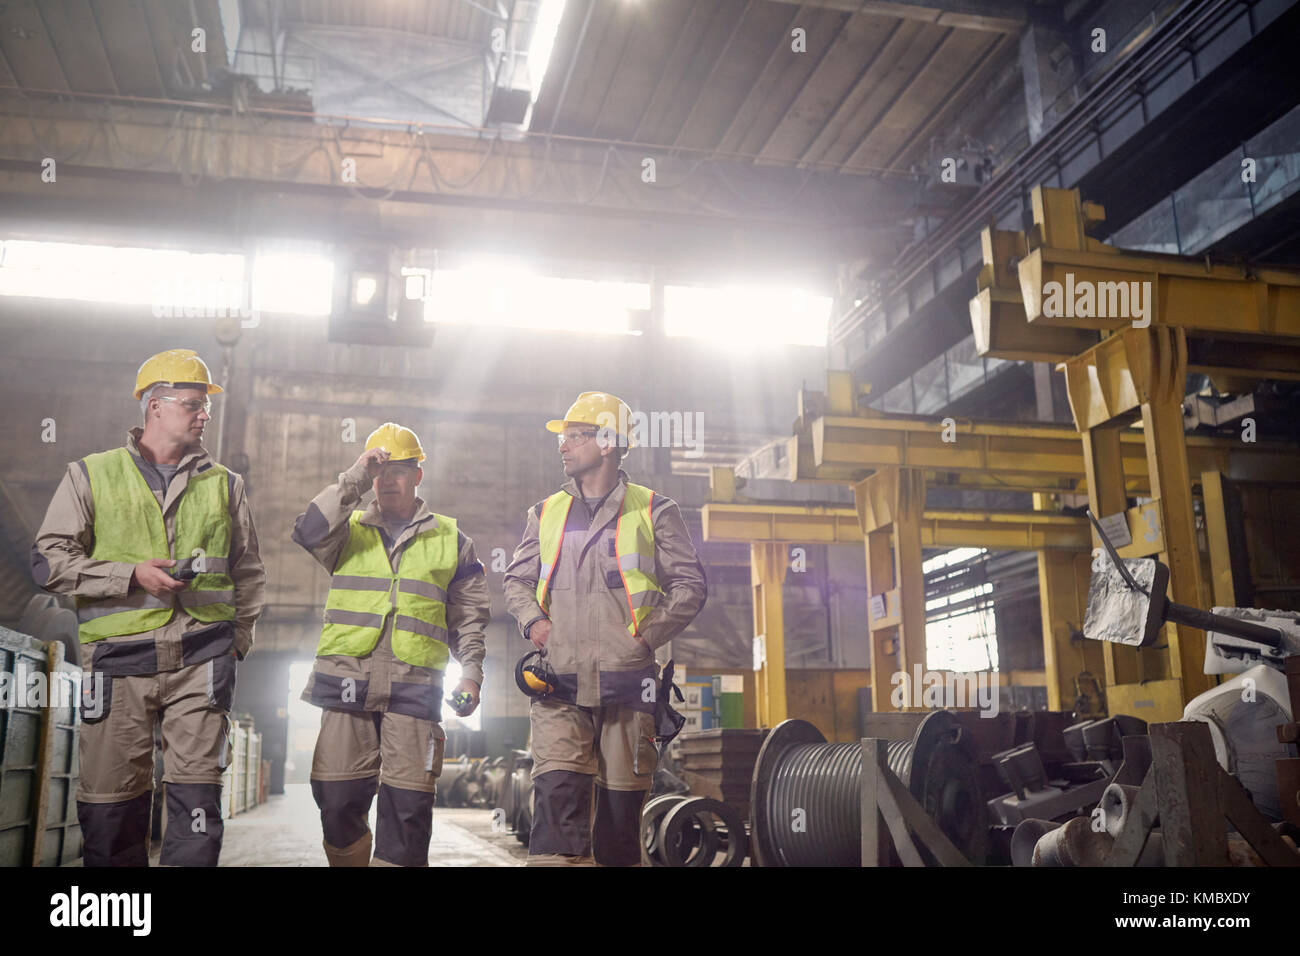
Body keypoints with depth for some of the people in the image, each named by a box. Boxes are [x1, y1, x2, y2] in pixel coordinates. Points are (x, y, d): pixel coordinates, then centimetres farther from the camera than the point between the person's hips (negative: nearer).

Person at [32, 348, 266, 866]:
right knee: (111, 804, 4)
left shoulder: (225, 484, 13)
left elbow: (249, 573, 20)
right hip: (117, 660, -1)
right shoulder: (92, 475, 8)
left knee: (197, 797, -3)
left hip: (201, 661, 1)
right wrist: (132, 575, -11)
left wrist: (237, 641, 9)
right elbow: (49, 561, 1)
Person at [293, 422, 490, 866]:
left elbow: (468, 615, 16)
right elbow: (309, 532, -9)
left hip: (414, 685, 0)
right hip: (347, 680, 1)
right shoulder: (348, 529, 14)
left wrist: (470, 673, 5)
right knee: (337, 798, 1)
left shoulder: (450, 538, 15)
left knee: (407, 804, -4)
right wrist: (355, 480, -11)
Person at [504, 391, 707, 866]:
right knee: (557, 793, -12)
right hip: (559, 683, 2)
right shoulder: (546, 513, 16)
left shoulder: (652, 511, 6)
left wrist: (646, 635, -8)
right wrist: (533, 619, 2)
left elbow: (689, 585, 4)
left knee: (621, 801, 4)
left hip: (626, 681, -2)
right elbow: (517, 579, 22)